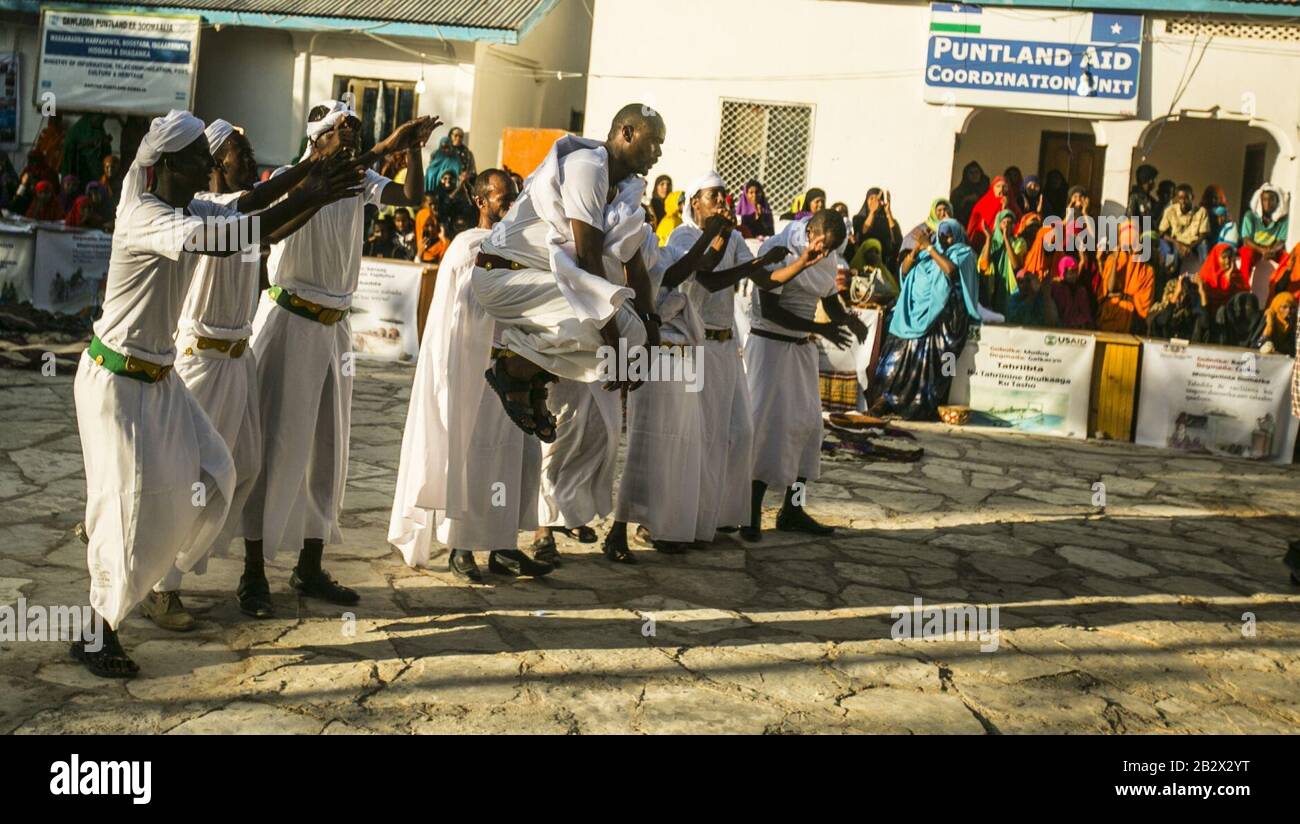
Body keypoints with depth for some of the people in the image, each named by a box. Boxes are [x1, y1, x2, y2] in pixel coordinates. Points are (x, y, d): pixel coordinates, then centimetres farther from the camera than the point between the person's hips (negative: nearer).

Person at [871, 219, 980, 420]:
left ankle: (922, 405, -15)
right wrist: (917, 247, 2)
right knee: (900, 349, -11)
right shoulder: (928, 252, 23)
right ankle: (887, 397, -12)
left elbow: (951, 269, -13)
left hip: (943, 312, -4)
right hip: (917, 309, 4)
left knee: (929, 356, -17)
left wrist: (929, 248, -8)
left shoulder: (963, 252, 8)